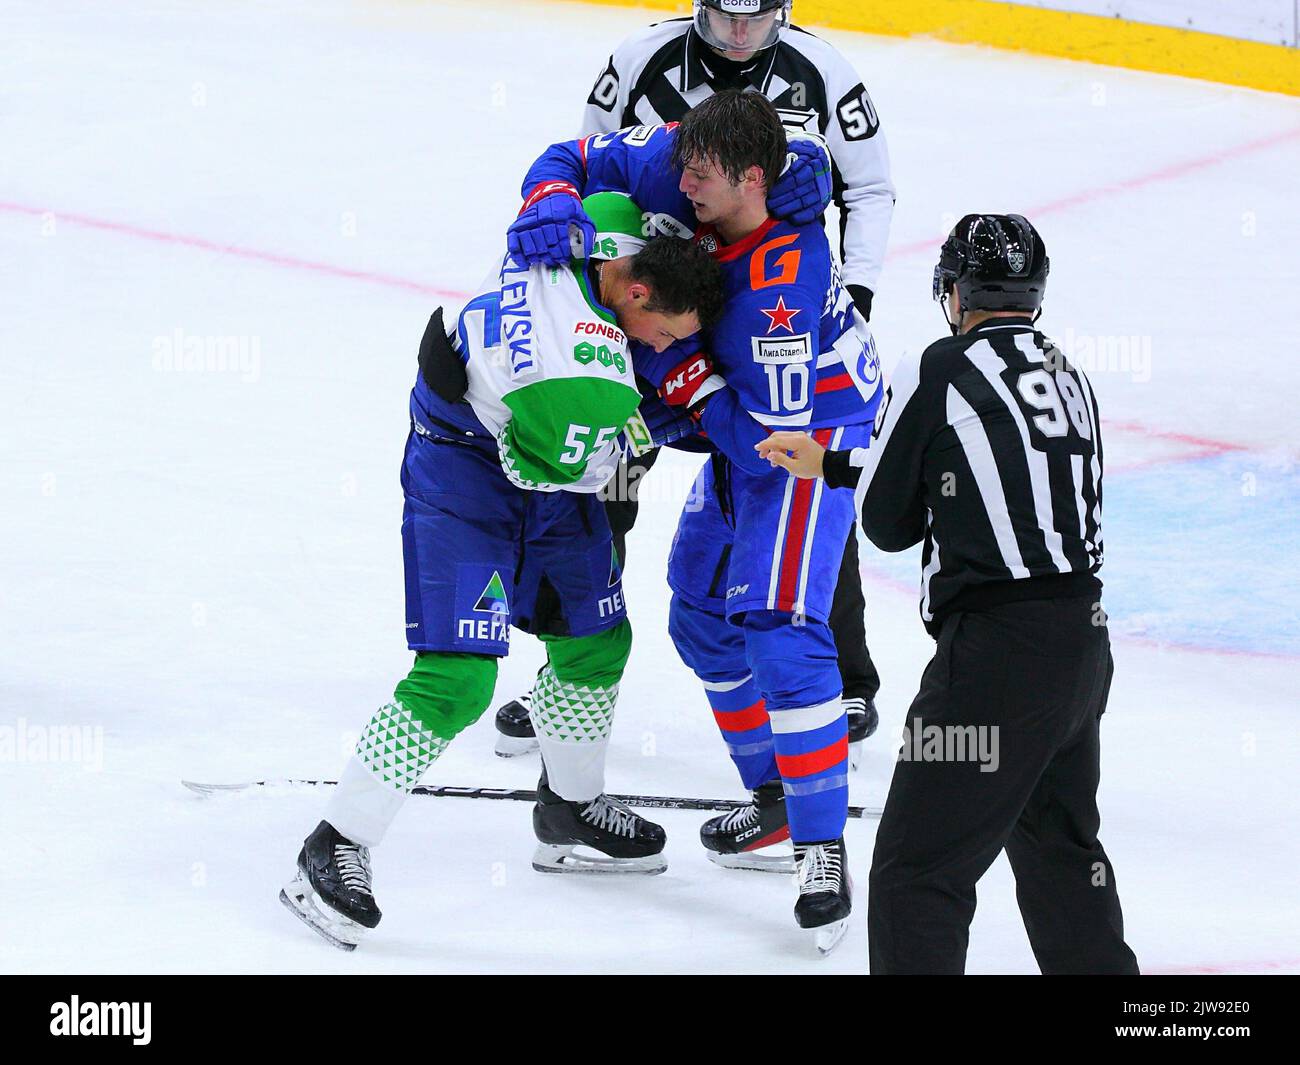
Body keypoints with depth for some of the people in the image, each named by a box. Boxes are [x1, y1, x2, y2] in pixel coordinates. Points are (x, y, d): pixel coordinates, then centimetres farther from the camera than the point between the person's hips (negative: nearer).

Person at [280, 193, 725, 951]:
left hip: (542, 465, 10)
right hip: (464, 472, -10)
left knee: (597, 641, 18)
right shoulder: (587, 380, -39)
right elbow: (552, 466, -23)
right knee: (458, 679, -15)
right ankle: (335, 851, -4)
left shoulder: (615, 227, -17)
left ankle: (570, 813, 40)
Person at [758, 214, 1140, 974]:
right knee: (1057, 845, 26)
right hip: (1085, 644, 8)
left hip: (999, 650, -8)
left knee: (918, 871, -7)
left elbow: (888, 522, -2)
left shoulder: (940, 372, -8)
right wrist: (828, 464, 36)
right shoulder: (1068, 377, 16)